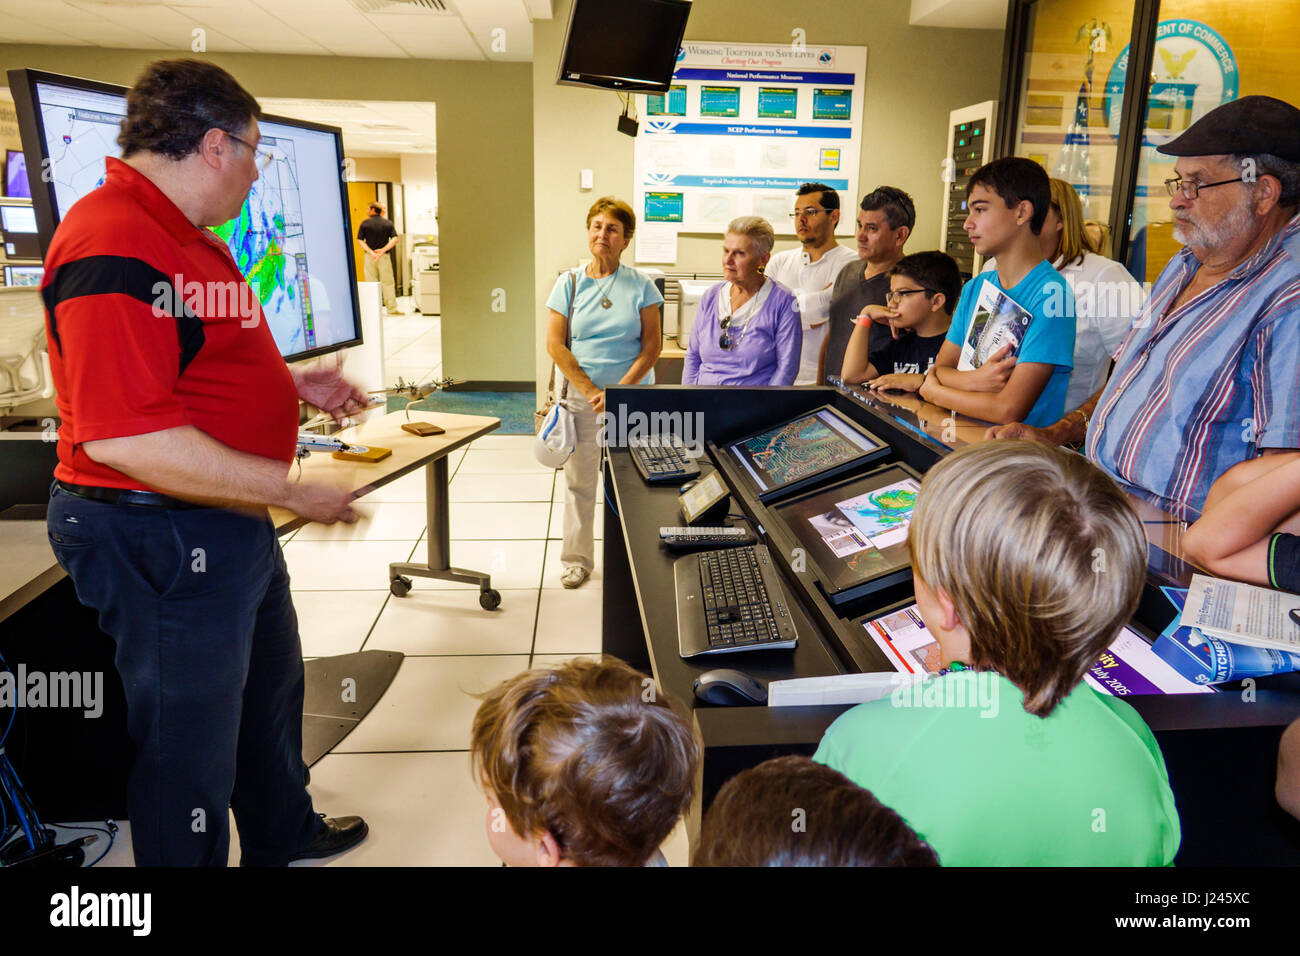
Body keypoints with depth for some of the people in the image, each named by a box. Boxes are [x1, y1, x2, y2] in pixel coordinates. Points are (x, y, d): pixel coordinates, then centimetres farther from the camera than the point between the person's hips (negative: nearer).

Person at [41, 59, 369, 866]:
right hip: (162, 539, -12)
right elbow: (120, 436, -32)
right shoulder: (115, 246, -24)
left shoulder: (180, 234, 12)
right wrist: (290, 488, -26)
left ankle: (284, 836, 52)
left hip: (227, 524, 12)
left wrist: (294, 385, 12)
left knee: (270, 685, 28)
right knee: (189, 745, 6)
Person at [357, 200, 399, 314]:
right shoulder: (388, 223, 4)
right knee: (387, 282, 6)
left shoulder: (365, 223, 0)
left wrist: (371, 252, -15)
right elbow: (395, 239, -7)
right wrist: (383, 250, -15)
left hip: (369, 257, 0)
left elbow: (360, 240, -8)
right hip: (384, 256, 0)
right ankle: (391, 308, 7)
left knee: (371, 283, 6)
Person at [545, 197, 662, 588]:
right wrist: (592, 391, -9)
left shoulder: (640, 285, 1)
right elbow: (555, 344, -1)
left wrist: (620, 391, -12)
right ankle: (577, 558, 21)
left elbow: (652, 346, -1)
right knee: (578, 480, 6)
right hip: (579, 396, 1)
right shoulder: (569, 282, 3)